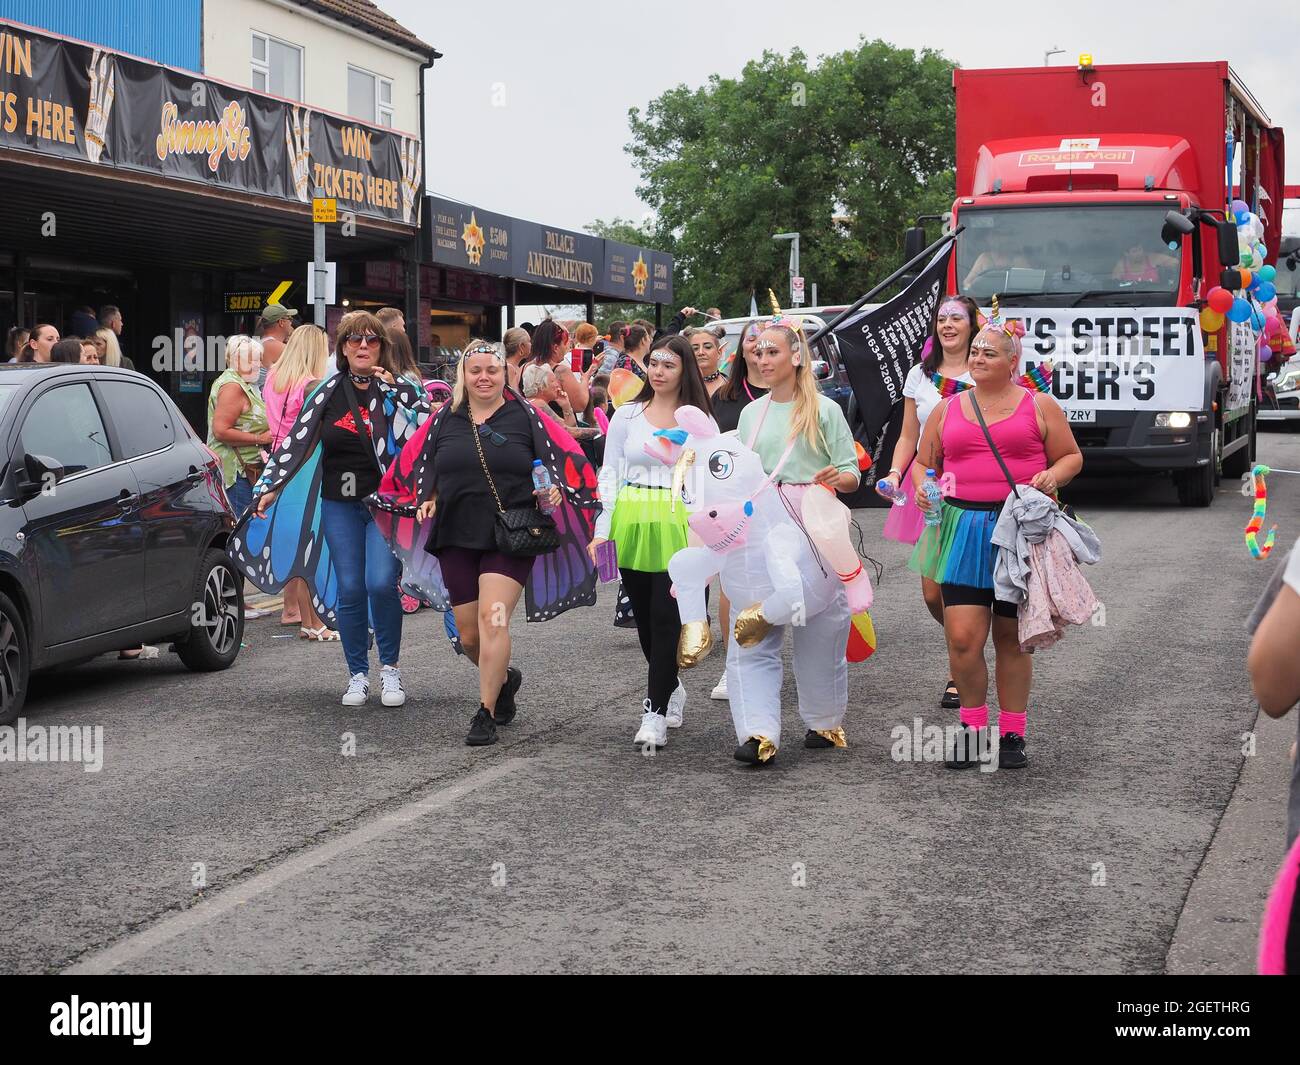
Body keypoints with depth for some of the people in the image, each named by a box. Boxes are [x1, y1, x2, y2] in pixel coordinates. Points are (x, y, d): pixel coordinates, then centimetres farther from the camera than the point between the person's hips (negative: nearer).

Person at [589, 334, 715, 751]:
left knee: (665, 618, -9)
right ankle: (672, 689, 33)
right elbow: (609, 472, 7)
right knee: (645, 618, 10)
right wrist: (604, 526, -2)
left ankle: (655, 713, -7)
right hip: (633, 524, 2)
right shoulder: (627, 415, 8)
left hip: (679, 527, -2)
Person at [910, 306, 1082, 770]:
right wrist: (922, 486, 0)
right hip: (963, 530, 1)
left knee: (1012, 639, 6)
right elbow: (923, 461, 21)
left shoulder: (1039, 406, 6)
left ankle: (1012, 733, 18)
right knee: (963, 637, -10)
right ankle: (972, 728, 8)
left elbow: (1072, 456, 10)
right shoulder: (947, 409, 13)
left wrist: (1053, 475, -11)